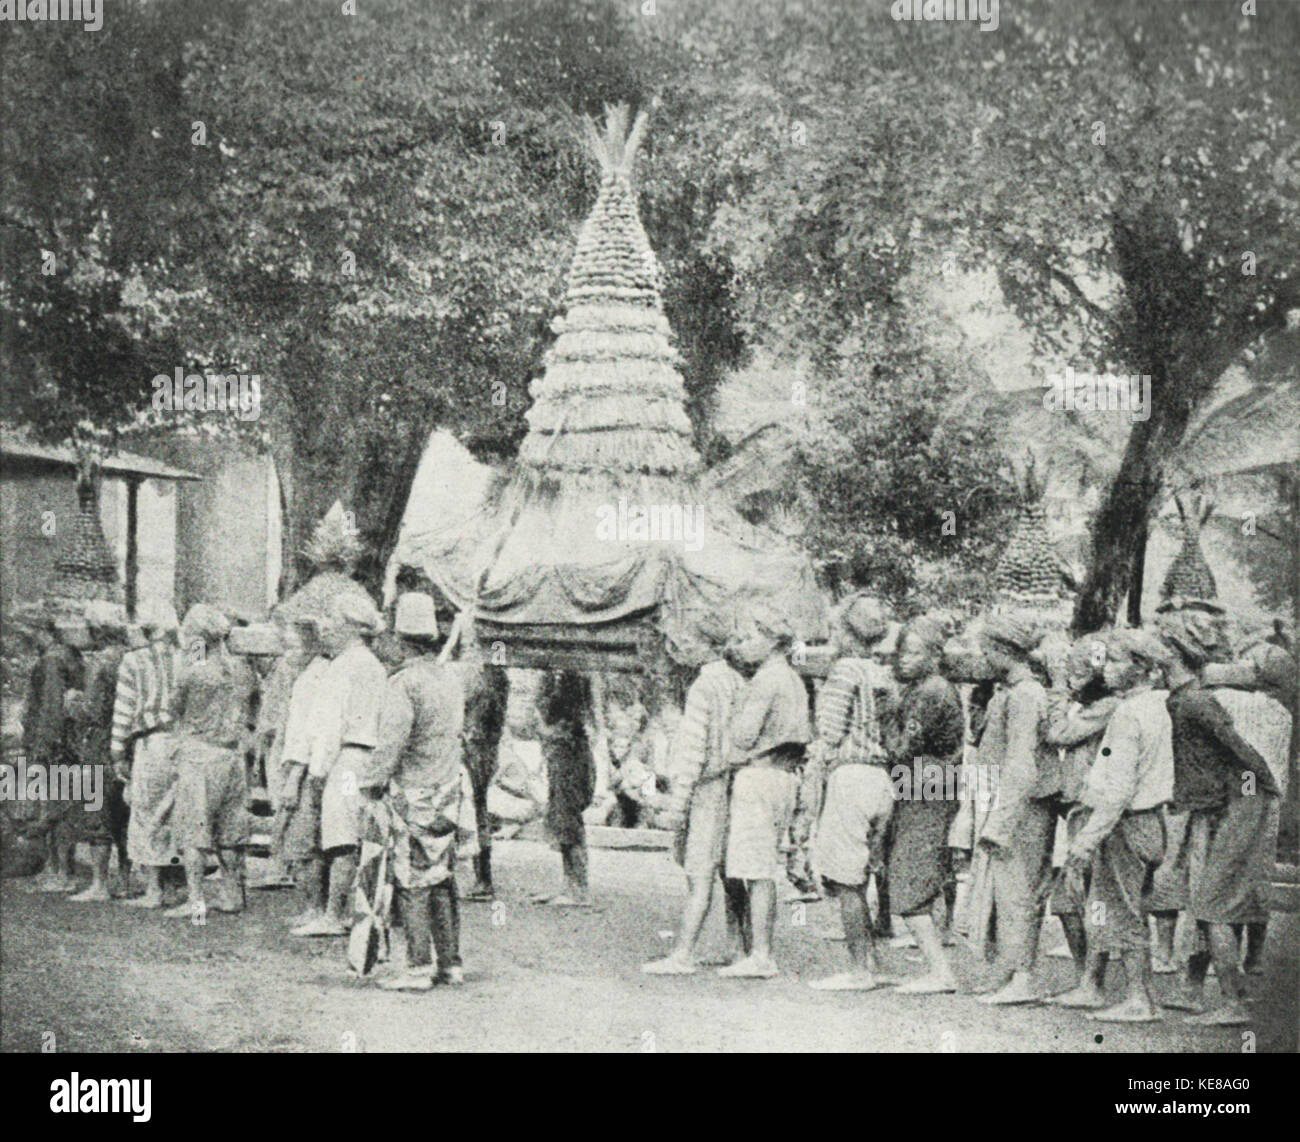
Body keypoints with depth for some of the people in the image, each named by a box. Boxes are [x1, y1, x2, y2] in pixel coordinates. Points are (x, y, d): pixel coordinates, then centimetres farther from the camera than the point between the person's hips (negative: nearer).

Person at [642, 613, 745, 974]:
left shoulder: (703, 687, -12)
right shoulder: (740, 684, 12)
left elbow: (695, 750, -16)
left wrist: (678, 801, -14)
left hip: (707, 787, -8)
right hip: (734, 786, 8)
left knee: (699, 876, -9)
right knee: (730, 873, 12)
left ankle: (682, 955, -9)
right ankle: (739, 950, 15)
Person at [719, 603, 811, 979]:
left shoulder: (766, 680, -12)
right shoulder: (794, 681, 18)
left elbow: (745, 734, -18)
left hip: (758, 775, -10)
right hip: (785, 776, 10)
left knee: (757, 871, -9)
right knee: (764, 872, 11)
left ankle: (760, 957, -10)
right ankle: (761, 954, 13)